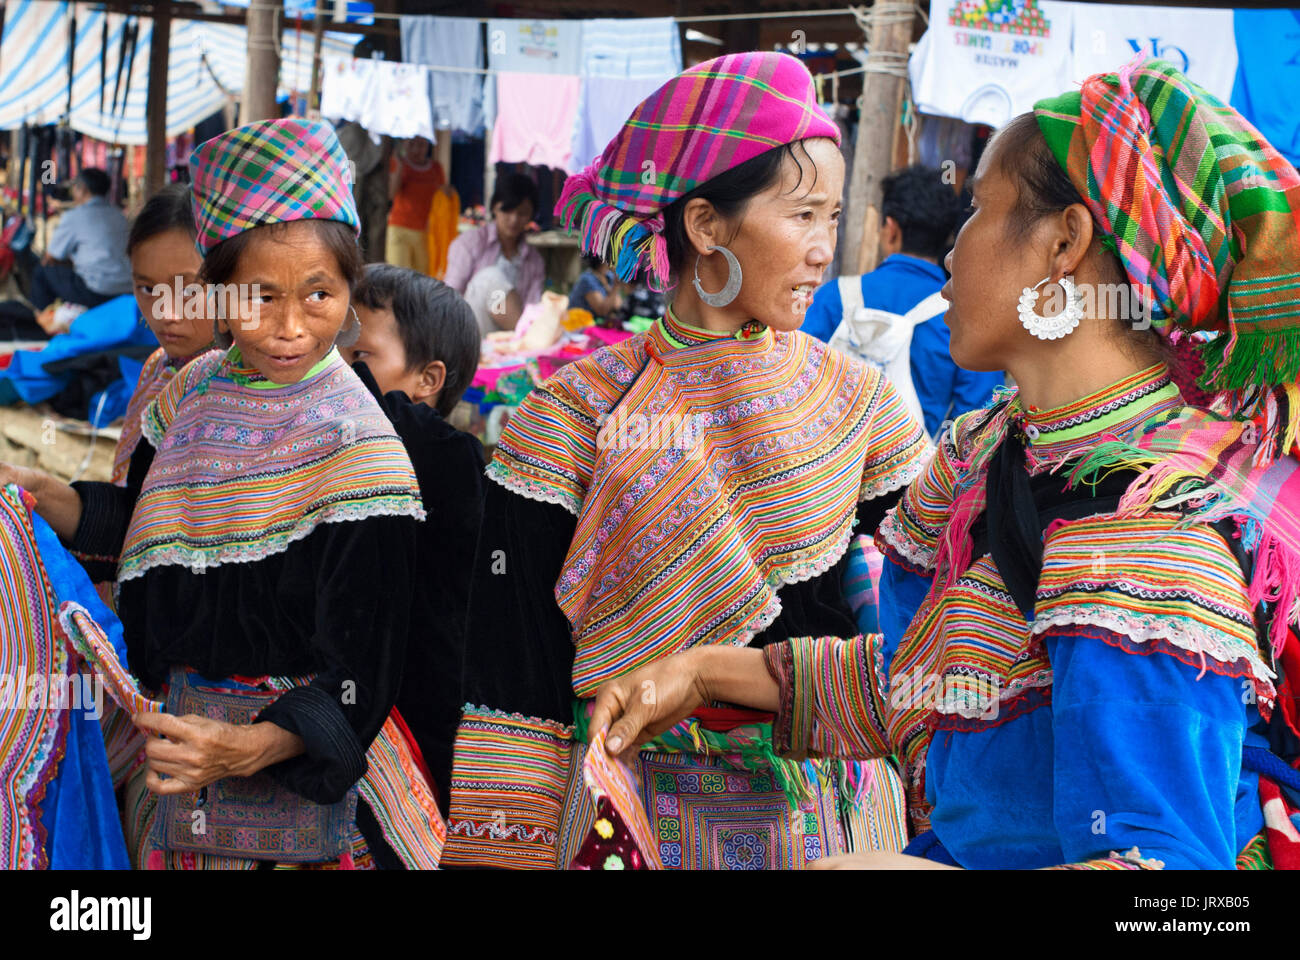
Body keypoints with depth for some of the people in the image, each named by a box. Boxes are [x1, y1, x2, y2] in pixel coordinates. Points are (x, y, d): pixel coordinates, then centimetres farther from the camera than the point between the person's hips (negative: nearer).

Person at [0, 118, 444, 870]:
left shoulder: (354, 446, -20)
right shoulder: (195, 394, -1)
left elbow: (359, 674, -21)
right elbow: (140, 527, 15)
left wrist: (250, 747, -34)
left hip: (298, 770, -6)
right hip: (182, 727, 6)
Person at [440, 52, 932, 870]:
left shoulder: (860, 403, 1)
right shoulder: (580, 410, -5)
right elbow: (514, 666, -5)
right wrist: (504, 848, -9)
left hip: (825, 817, 2)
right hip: (628, 817, -1)